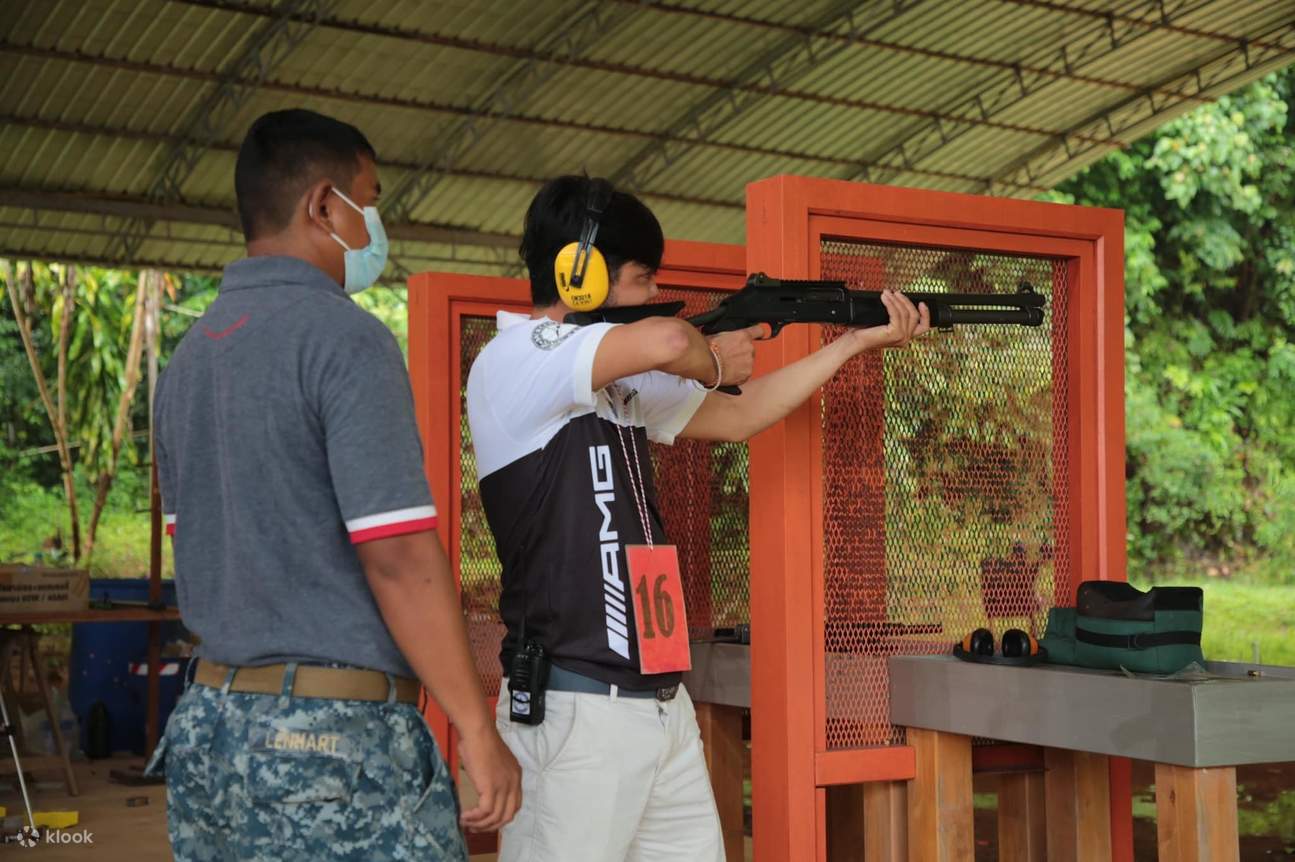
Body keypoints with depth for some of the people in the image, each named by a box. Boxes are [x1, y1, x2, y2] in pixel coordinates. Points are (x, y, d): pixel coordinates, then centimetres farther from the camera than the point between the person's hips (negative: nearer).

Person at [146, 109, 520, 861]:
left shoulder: (190, 355, 11)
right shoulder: (345, 338, -13)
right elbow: (398, 555, -19)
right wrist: (480, 733, -14)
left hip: (210, 720, 8)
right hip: (336, 742, -8)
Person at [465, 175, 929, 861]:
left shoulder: (619, 379, 14)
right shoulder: (512, 360, -13)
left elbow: (736, 416, 24)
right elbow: (667, 342, -29)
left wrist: (861, 340, 22)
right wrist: (715, 360, -5)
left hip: (663, 702, 8)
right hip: (575, 710, -8)